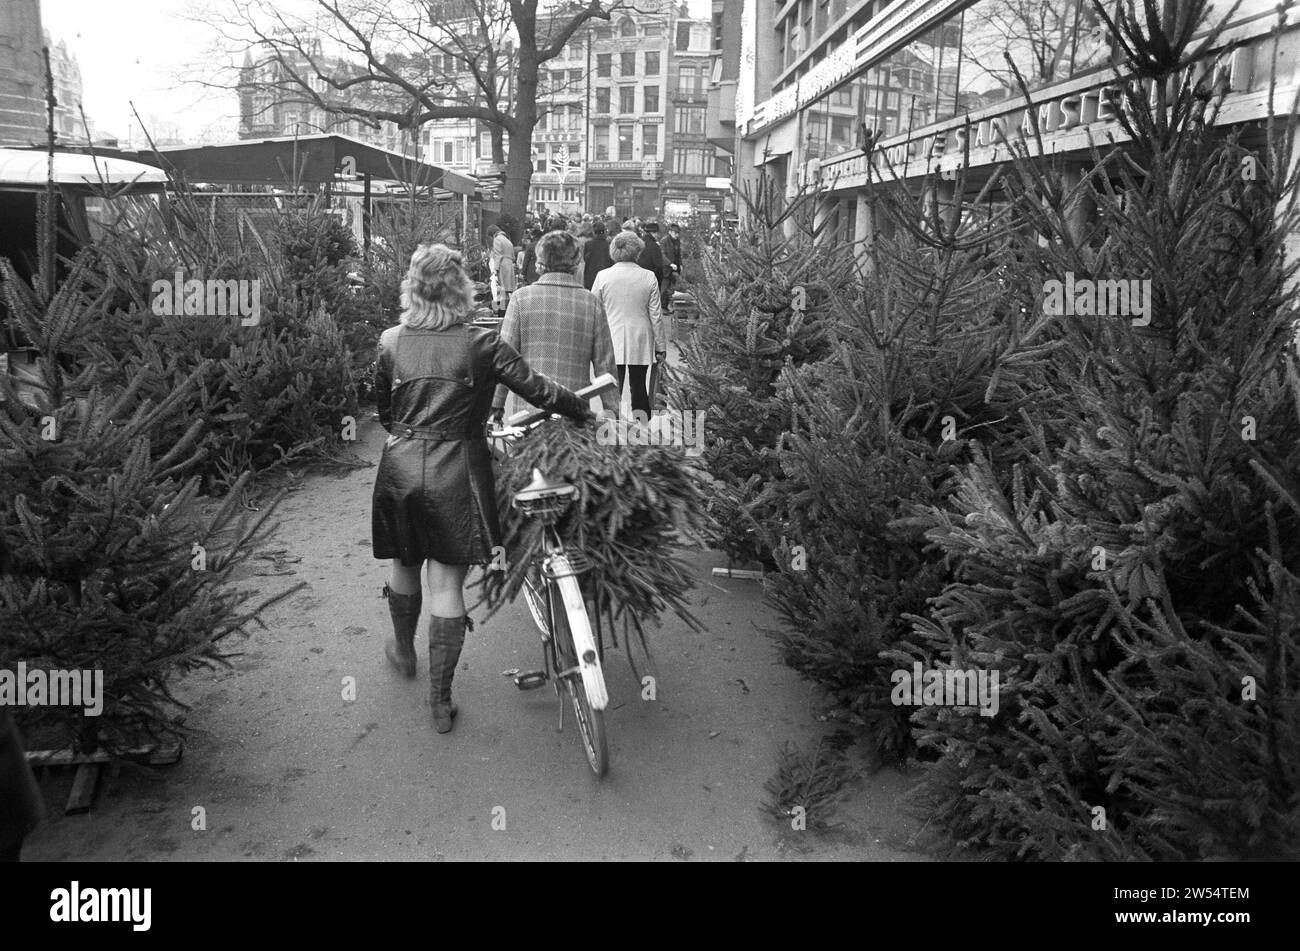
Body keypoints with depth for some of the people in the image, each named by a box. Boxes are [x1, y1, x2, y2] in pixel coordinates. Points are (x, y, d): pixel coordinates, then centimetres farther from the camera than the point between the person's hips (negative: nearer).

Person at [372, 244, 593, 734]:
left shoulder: (390, 342, -1)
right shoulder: (482, 344, -10)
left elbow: (383, 408, 10)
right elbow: (539, 390, -8)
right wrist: (586, 411, 7)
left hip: (400, 467, 3)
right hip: (457, 472, -3)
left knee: (404, 565, 23)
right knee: (447, 583, 4)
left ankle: (403, 651, 47)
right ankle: (440, 701, 11)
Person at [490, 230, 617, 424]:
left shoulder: (522, 298, -1)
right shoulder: (591, 303, 2)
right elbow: (604, 364, 4)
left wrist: (496, 404, 7)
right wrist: (612, 409, 11)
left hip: (527, 409, 0)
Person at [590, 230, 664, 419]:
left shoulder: (603, 276, -3)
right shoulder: (649, 278, -2)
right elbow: (656, 315, 0)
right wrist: (660, 346, 8)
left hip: (611, 342, -1)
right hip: (640, 344, 1)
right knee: (639, 387, 10)